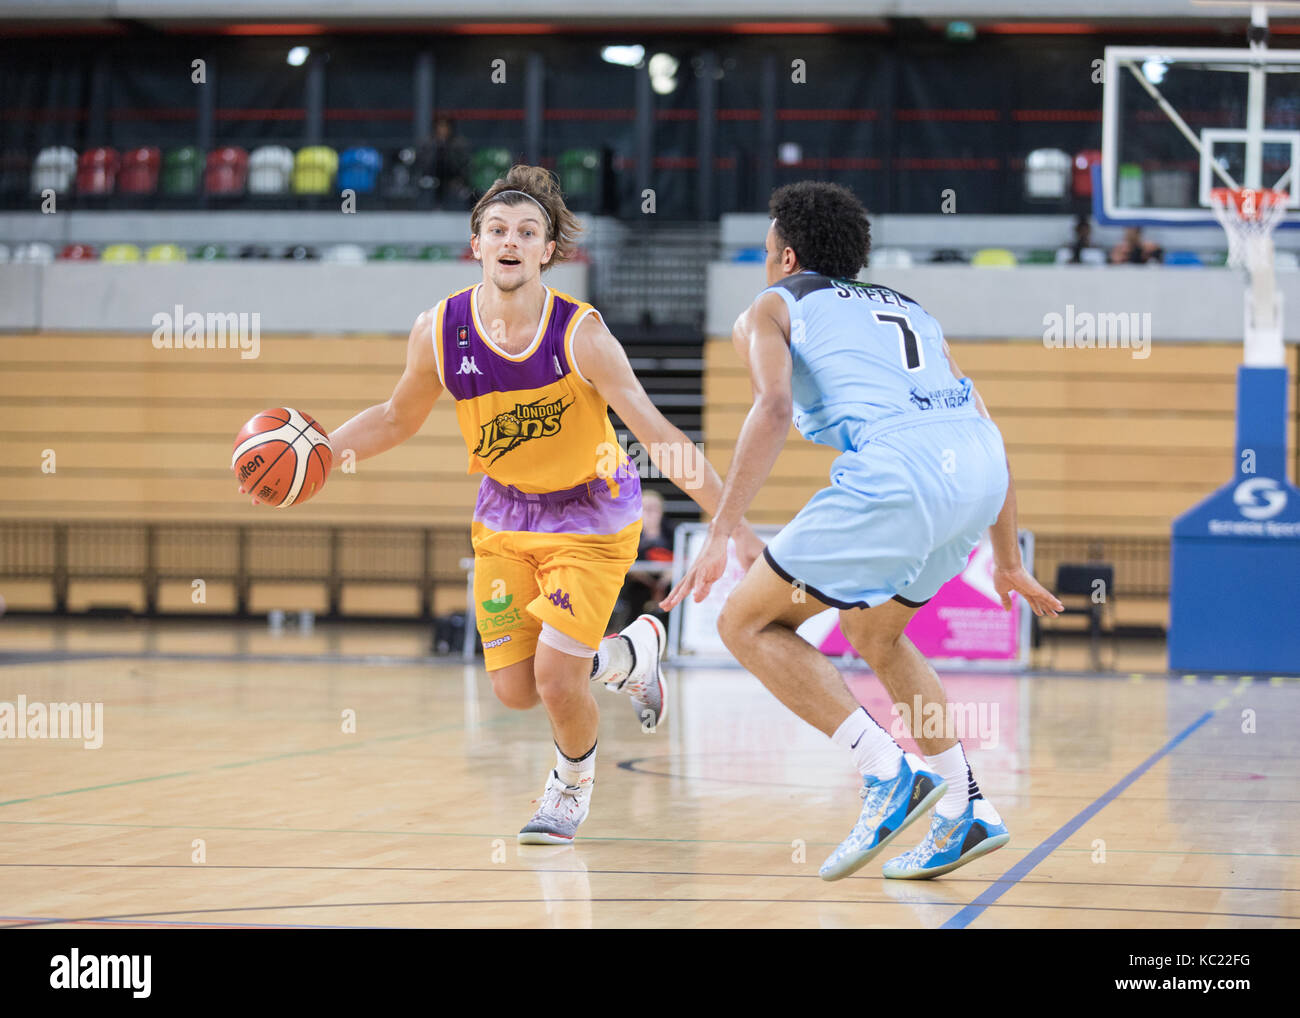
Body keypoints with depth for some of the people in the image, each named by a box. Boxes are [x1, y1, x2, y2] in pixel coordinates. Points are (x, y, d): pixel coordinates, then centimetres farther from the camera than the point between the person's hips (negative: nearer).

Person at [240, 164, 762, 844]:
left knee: (556, 677, -15)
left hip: (591, 515, -4)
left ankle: (574, 779, 21)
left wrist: (736, 526, -32)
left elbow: (658, 436, -26)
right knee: (514, 689, 1)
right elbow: (397, 419, 5)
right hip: (505, 514, 4)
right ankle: (629, 654, 33)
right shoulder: (438, 331, -14)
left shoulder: (579, 335, -26)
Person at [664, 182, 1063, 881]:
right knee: (872, 632, 29)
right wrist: (1007, 559, 37)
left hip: (897, 467, -7)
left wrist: (720, 535, -6)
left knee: (747, 624, 7)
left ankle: (887, 774, -5)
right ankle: (965, 811, 20)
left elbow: (774, 408, -2)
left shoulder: (773, 307, 20)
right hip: (982, 464, 7)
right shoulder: (905, 309, 36)